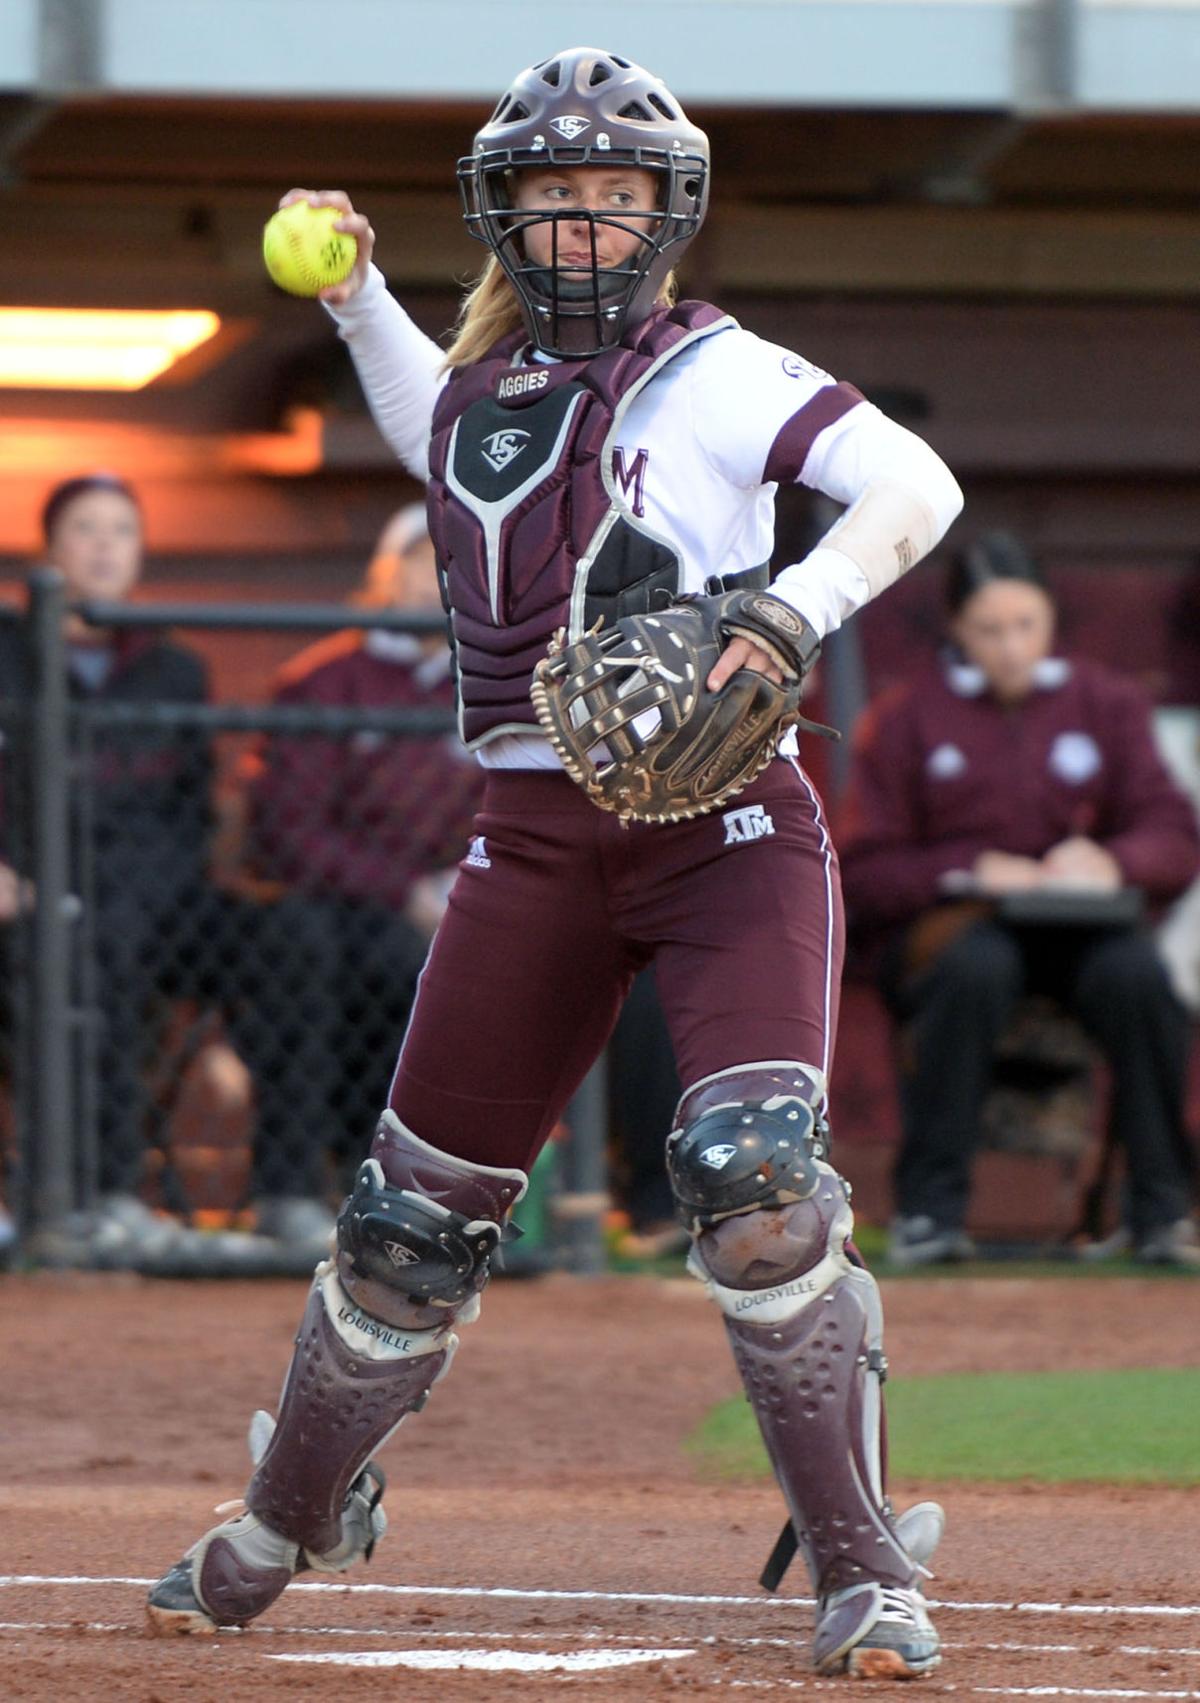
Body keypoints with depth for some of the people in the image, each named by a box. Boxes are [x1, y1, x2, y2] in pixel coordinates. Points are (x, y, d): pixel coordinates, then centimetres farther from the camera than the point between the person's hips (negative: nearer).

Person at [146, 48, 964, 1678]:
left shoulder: (720, 374, -2)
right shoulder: (476, 393, 14)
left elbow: (914, 485, -12)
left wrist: (794, 612, -26)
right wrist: (357, 301, 26)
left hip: (728, 823, -5)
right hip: (535, 838, 5)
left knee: (753, 1165, -23)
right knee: (421, 1203, 9)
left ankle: (865, 1570, -17)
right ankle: (287, 1524, 30)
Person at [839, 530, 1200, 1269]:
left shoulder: (1107, 703, 12)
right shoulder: (906, 722, 7)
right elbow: (865, 876, 2)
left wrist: (1111, 861, -18)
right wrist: (971, 872, -15)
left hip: (1081, 928, 1)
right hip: (947, 923, -1)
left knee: (1137, 974, -33)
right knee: (974, 970, -38)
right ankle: (930, 1209, -31)